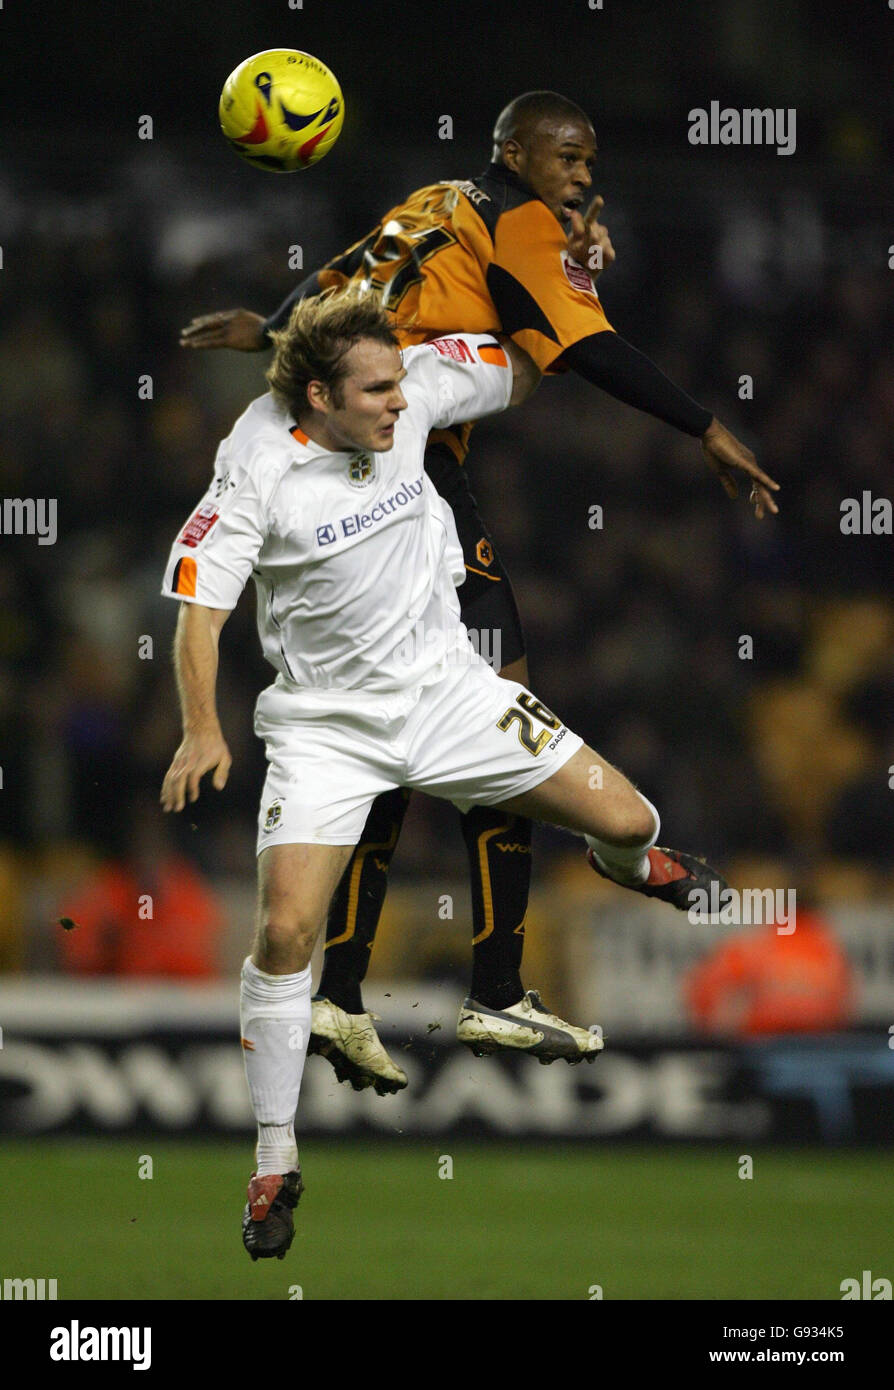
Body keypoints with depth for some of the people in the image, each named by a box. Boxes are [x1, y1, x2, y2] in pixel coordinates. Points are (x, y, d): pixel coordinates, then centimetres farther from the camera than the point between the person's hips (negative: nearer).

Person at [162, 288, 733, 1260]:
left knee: (626, 820, 1)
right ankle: (275, 1166, -1)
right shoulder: (259, 468, -21)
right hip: (325, 723, -3)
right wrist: (202, 731, -31)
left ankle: (625, 863, 44)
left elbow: (521, 371, 9)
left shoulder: (410, 389, -10)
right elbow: (198, 604, -20)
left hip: (445, 687, 3)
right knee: (284, 933, -17)